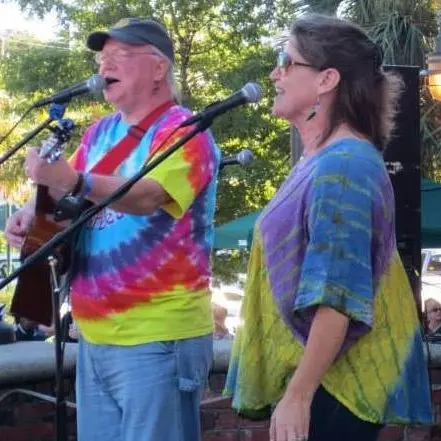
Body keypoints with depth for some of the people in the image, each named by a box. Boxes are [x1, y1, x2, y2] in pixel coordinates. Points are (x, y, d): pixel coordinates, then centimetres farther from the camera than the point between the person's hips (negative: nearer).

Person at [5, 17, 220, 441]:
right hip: (95, 332, 8)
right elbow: (63, 197, 20)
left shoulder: (183, 132, -10)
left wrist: (75, 182, -42)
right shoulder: (101, 132, 13)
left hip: (158, 336, -8)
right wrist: (33, 213, -3)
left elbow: (148, 197, -27)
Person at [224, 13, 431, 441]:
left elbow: (338, 298, -25)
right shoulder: (322, 162, 13)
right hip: (316, 378, 10)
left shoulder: (341, 167, -18)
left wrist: (297, 395, -24)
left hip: (330, 389, -10)